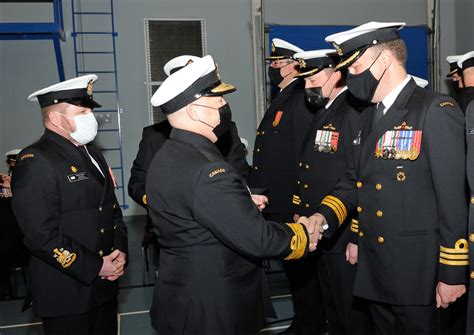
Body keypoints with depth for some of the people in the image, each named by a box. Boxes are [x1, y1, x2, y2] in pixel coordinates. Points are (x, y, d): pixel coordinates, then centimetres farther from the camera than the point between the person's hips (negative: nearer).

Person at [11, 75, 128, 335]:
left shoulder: (92, 155, 13)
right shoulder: (34, 162, -14)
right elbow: (42, 236, -21)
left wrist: (120, 251, 1)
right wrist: (95, 267, -15)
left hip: (105, 285, 8)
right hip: (65, 293, -7)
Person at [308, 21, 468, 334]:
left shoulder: (436, 110, -12)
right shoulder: (371, 117, 13)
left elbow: (453, 198, -15)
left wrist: (453, 274, -14)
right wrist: (323, 217, -3)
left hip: (416, 273, -7)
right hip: (375, 271, 7)